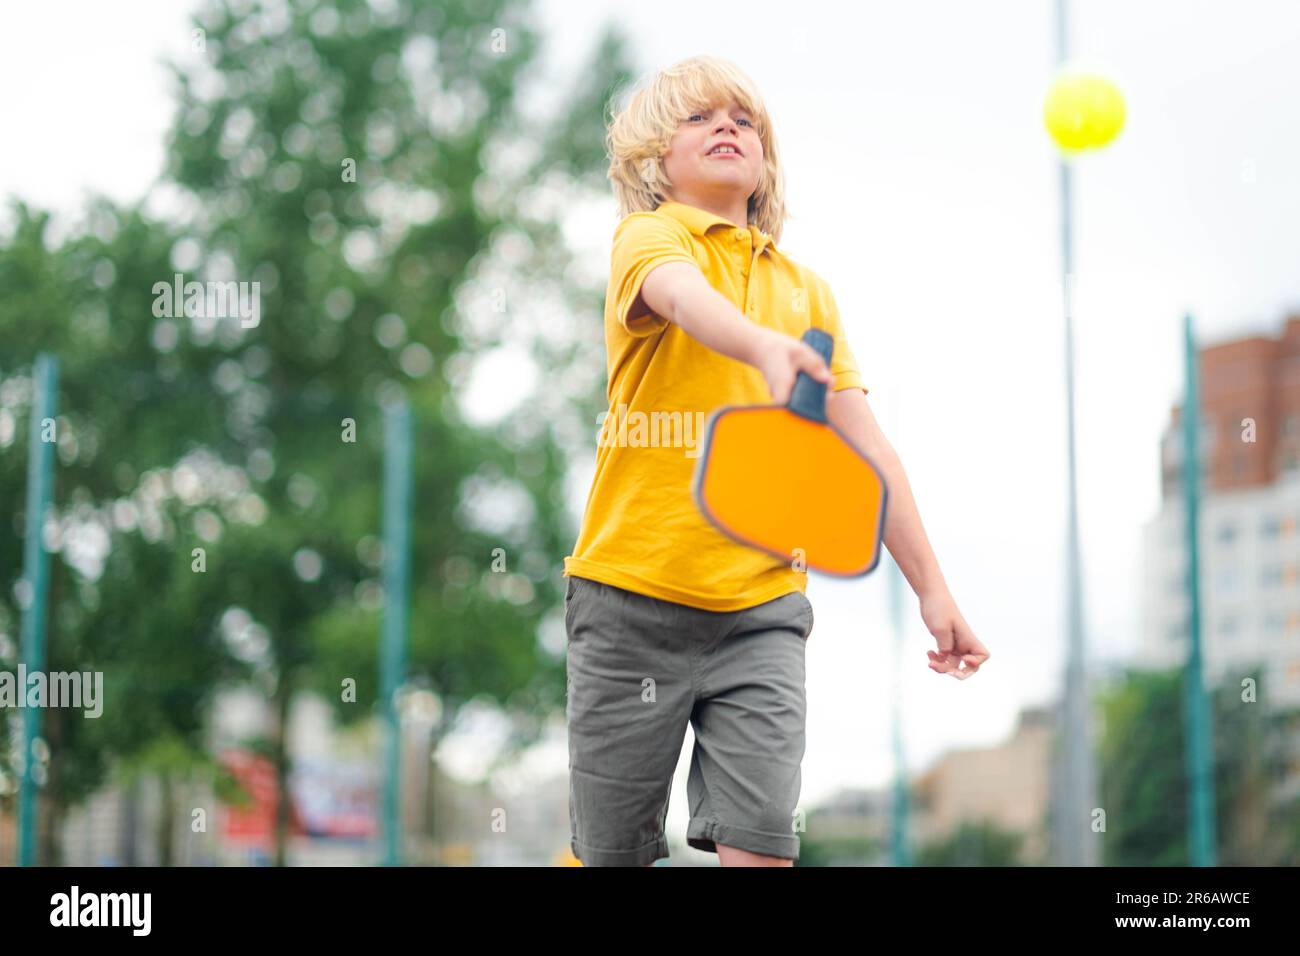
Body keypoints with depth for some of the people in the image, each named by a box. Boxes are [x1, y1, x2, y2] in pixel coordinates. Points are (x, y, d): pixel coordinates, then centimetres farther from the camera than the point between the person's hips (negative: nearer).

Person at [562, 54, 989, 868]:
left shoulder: (805, 289, 14)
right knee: (615, 852, 4)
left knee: (760, 842, -10)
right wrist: (764, 347, -48)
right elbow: (684, 298, -26)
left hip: (761, 605, 3)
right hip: (632, 594, -3)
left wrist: (931, 587, 8)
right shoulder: (648, 236, -1)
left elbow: (866, 448, 13)